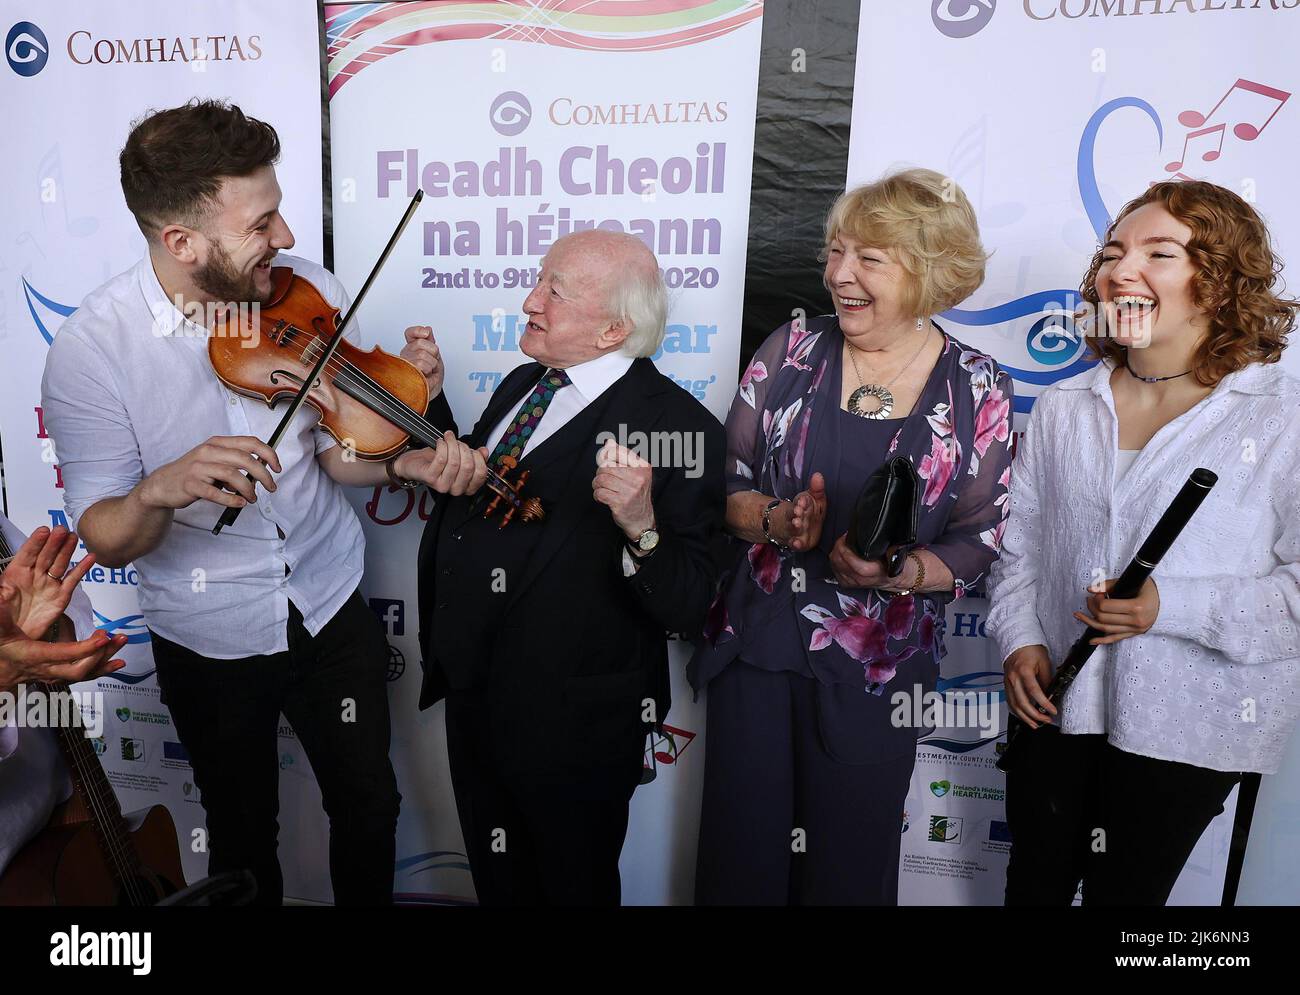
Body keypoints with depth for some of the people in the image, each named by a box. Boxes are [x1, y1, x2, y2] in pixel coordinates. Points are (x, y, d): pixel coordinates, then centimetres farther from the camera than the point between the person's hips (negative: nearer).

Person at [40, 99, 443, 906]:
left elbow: (337, 454, -6)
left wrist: (405, 448, -28)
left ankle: (367, 900, 48)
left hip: (331, 612, 2)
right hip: (208, 644, -2)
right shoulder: (90, 350, -18)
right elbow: (104, 539, -14)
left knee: (369, 807, 19)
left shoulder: (308, 291, -11)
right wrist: (158, 492, -37)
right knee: (243, 837, 20)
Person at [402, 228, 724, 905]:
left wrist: (641, 525, -42)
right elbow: (463, 494, 14)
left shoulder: (674, 424, -21)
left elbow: (686, 608, -23)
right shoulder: (521, 385, 3)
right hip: (472, 695, 7)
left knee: (573, 884, 20)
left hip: (571, 725, -7)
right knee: (497, 880, 29)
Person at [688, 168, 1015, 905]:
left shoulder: (979, 392, -4)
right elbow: (726, 483, 2)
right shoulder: (792, 350, 0)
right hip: (753, 649, 2)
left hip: (875, 670, -1)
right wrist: (773, 519, -18)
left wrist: (897, 572, -20)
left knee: (848, 869, 15)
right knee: (739, 858, 13)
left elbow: (976, 547, -2)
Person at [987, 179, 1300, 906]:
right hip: (1058, 703, 4)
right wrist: (1019, 640, -5)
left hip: (1188, 726, -3)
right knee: (1036, 882, 20)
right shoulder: (1063, 408, 3)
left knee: (1123, 892, 16)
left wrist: (1171, 607, -24)